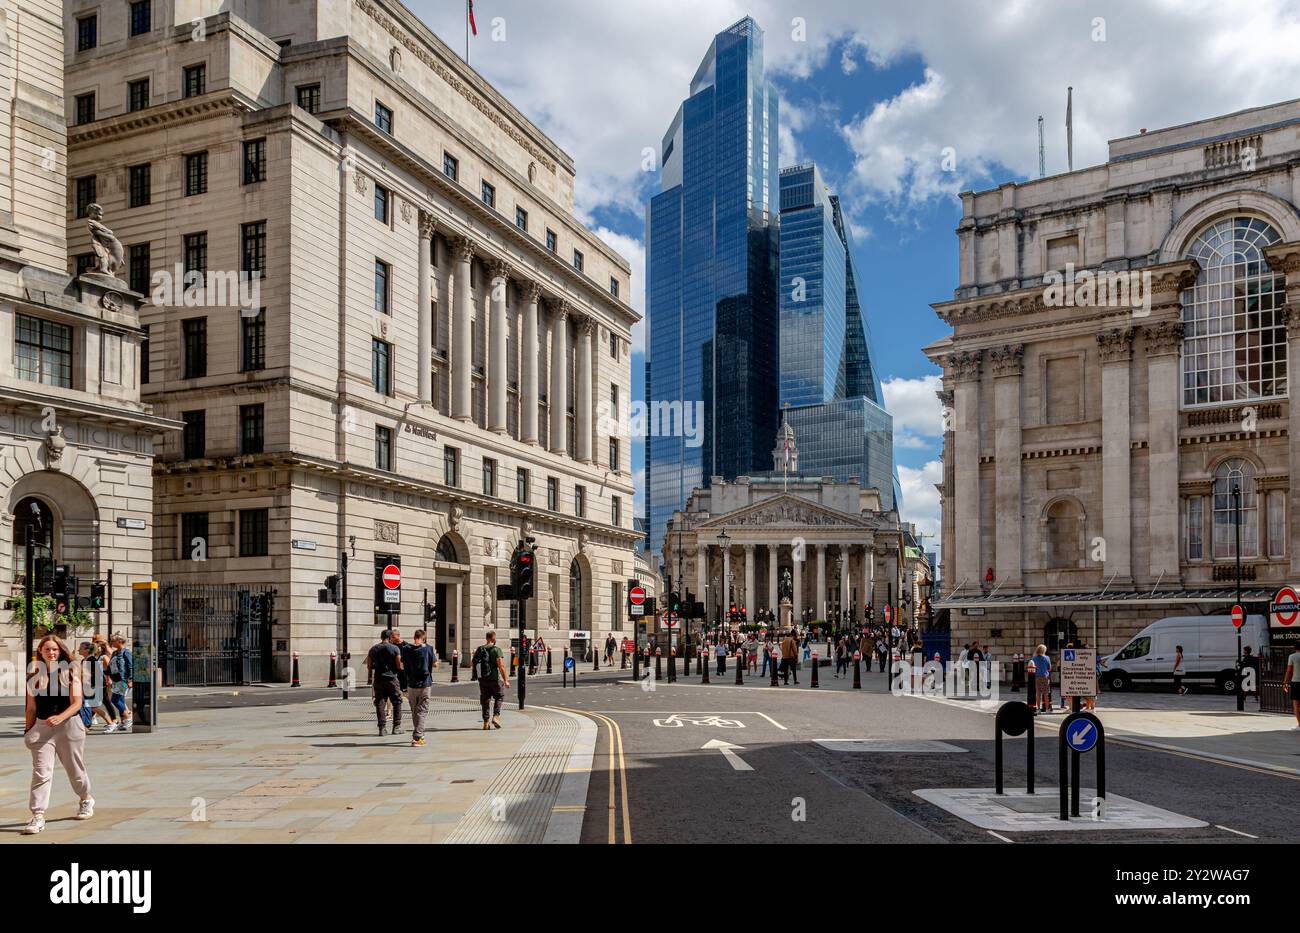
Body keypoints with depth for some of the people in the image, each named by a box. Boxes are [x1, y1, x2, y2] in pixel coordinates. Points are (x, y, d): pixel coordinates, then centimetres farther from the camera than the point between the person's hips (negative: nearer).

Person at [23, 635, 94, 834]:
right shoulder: (35, 676, 5)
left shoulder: (70, 673, -3)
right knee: (41, 771, -8)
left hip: (69, 725, -1)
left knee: (74, 768, 13)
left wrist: (60, 717, -23)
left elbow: (77, 703, -9)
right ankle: (38, 816, -7)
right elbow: (31, 707, 10)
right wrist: (27, 731, 7)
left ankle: (86, 799, 37)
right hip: (42, 727, 1)